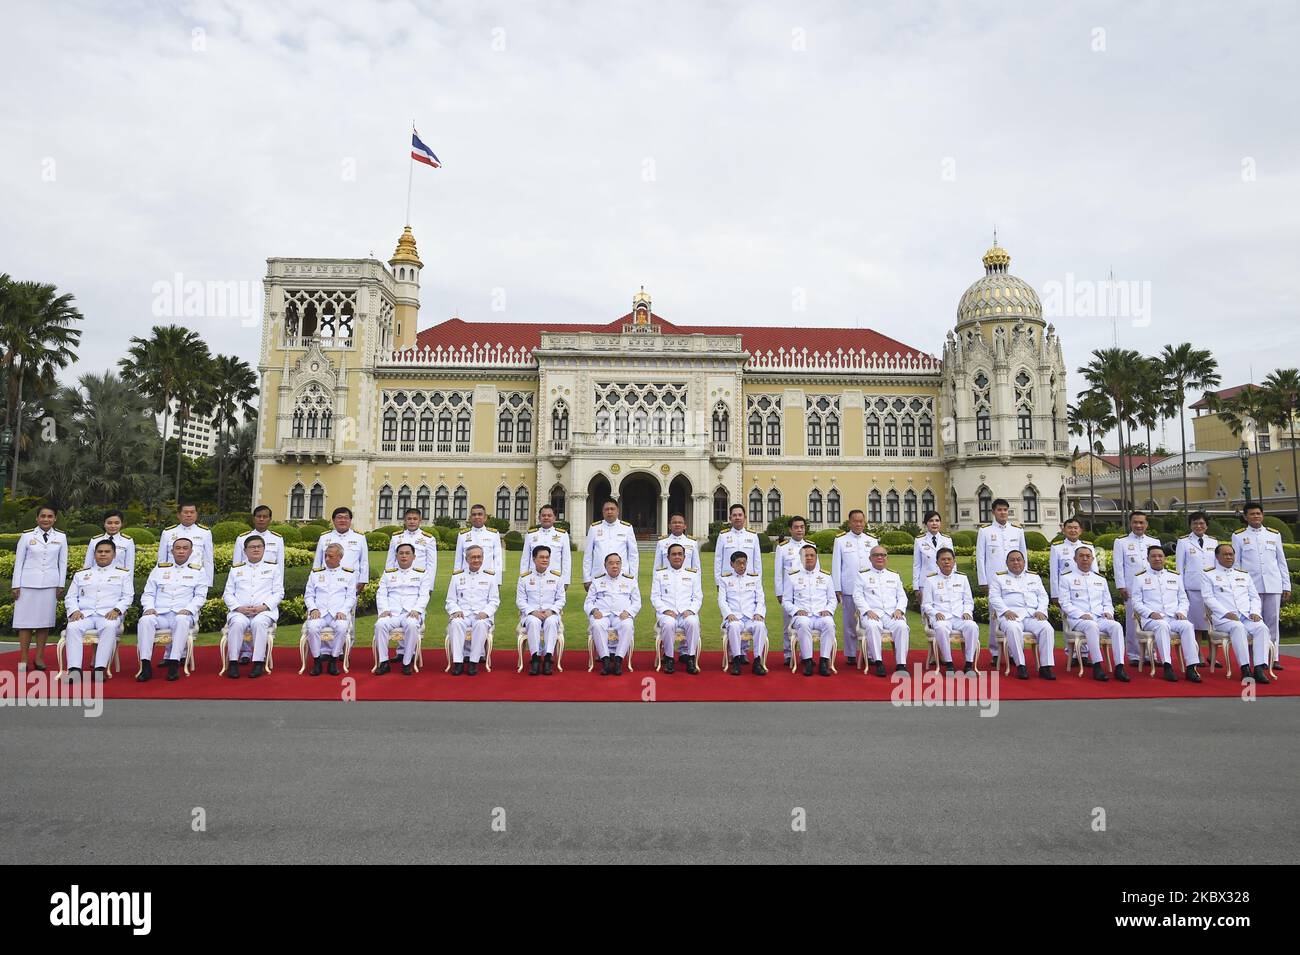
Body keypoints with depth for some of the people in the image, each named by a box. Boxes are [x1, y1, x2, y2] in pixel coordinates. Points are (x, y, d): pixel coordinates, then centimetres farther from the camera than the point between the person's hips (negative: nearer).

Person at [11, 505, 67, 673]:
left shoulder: (61, 537, 5)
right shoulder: (27, 536, 2)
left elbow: (63, 563, 7)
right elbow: (18, 561, 4)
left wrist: (61, 585, 4)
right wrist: (16, 585, 0)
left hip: (50, 584, 1)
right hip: (28, 583, -1)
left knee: (45, 621, 4)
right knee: (25, 621, 0)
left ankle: (39, 657, 12)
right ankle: (23, 659, 7)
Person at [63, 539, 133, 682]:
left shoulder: (122, 575, 20)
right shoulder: (80, 575, 27)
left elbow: (128, 597, 9)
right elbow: (71, 597, 18)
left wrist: (117, 610, -10)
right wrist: (74, 610, -3)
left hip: (108, 615, -2)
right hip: (84, 614, 2)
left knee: (110, 627, -38)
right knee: (73, 627, -33)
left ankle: (100, 669, -43)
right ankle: (74, 669, -39)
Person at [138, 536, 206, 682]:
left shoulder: (197, 571, 15)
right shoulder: (159, 569, 21)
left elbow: (200, 596, 7)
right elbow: (148, 593, 17)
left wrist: (188, 609, -11)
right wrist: (149, 607, -3)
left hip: (183, 615, -2)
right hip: (159, 614, 2)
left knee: (182, 621, -38)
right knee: (145, 620, -32)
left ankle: (174, 664, -40)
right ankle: (146, 666, -33)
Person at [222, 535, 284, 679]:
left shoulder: (272, 568, 17)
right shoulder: (235, 570, 21)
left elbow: (279, 593, 9)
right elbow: (228, 594, 14)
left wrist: (264, 606, -8)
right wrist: (238, 607, -6)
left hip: (265, 610, -1)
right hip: (240, 611, 1)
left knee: (259, 622, -35)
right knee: (237, 623, -33)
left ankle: (259, 662, -32)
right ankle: (233, 663, -26)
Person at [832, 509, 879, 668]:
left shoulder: (872, 540, 12)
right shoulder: (840, 540, 5)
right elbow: (836, 565, 3)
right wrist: (837, 589, -2)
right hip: (849, 589, -2)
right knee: (850, 623, 3)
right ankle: (850, 655, 12)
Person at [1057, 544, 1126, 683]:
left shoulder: (1101, 580, 25)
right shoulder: (1067, 579, 10)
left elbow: (1107, 603, 24)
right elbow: (1065, 604, 1)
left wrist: (1108, 612, 0)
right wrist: (1081, 614, -14)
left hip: (1100, 618, 4)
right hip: (1077, 619, -4)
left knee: (1116, 626, -28)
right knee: (1091, 626, -37)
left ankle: (1119, 667, -34)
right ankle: (1097, 666, -39)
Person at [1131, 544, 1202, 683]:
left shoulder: (1175, 576, 22)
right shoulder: (1140, 577, 11)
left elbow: (1183, 599, 20)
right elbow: (1136, 602, 5)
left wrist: (1181, 611, -1)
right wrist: (1150, 613, -12)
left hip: (1174, 618, 3)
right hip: (1151, 619, -3)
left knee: (1187, 625, -30)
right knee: (1162, 625, -37)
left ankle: (1191, 667, -32)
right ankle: (1167, 666, -39)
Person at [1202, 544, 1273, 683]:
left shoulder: (1244, 575, 26)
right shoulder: (1209, 575, 11)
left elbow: (1255, 597, 20)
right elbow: (1208, 598, -1)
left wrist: (1255, 612, 0)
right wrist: (1227, 613, -13)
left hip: (1248, 616, 4)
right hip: (1224, 618, -4)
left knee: (1262, 627, -28)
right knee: (1238, 627, -35)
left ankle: (1259, 669, -33)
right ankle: (1245, 668, -36)